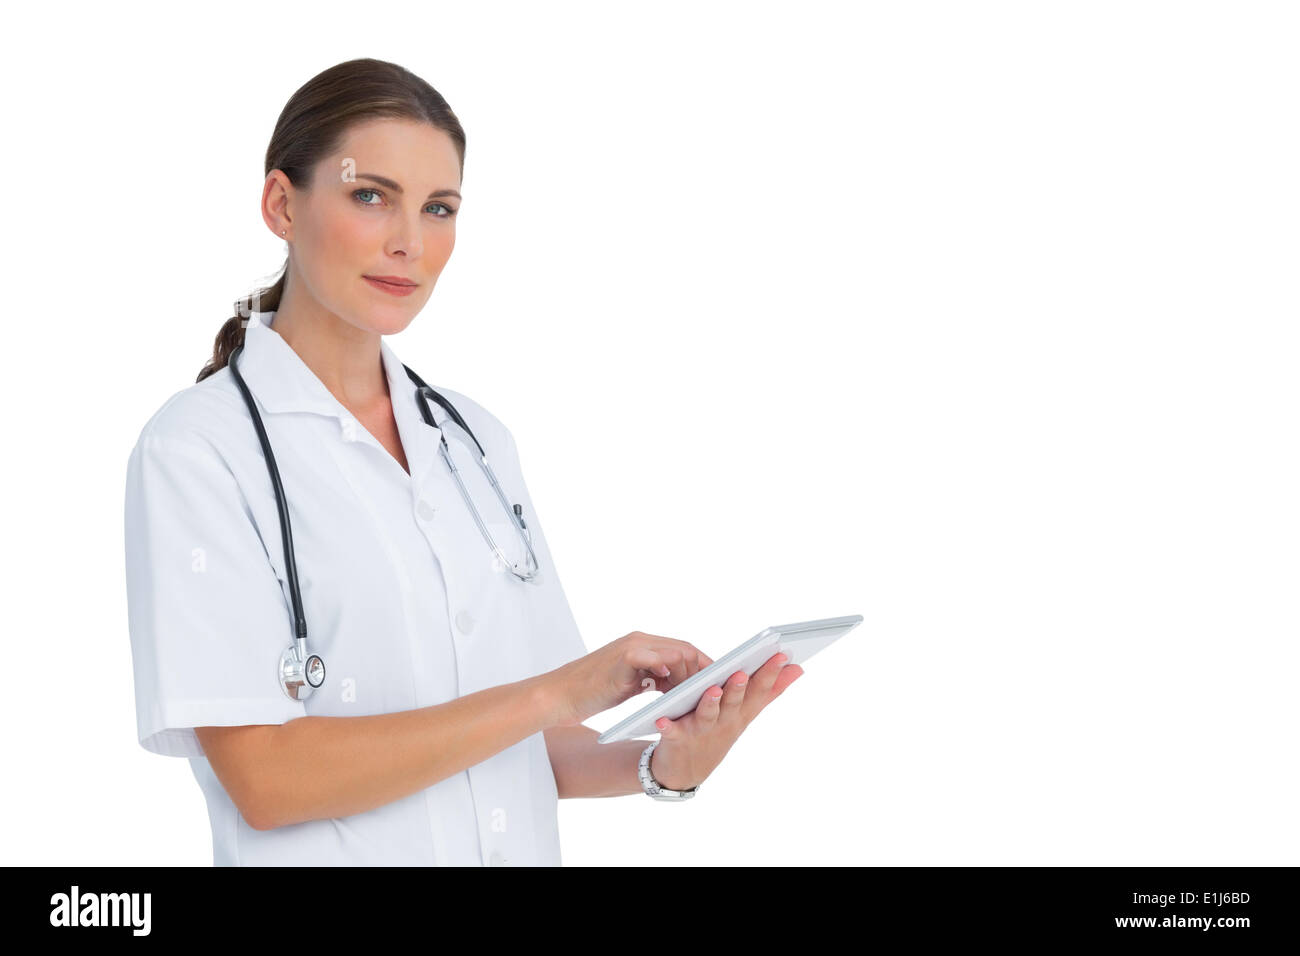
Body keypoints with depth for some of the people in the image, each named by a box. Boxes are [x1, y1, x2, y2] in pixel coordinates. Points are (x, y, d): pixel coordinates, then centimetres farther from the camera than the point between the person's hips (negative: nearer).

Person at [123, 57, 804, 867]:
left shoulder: (479, 438, 4)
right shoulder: (198, 447, -13)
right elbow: (264, 779, -20)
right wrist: (554, 693, -21)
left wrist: (662, 762, -14)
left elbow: (529, 749, 5)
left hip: (522, 844, 5)